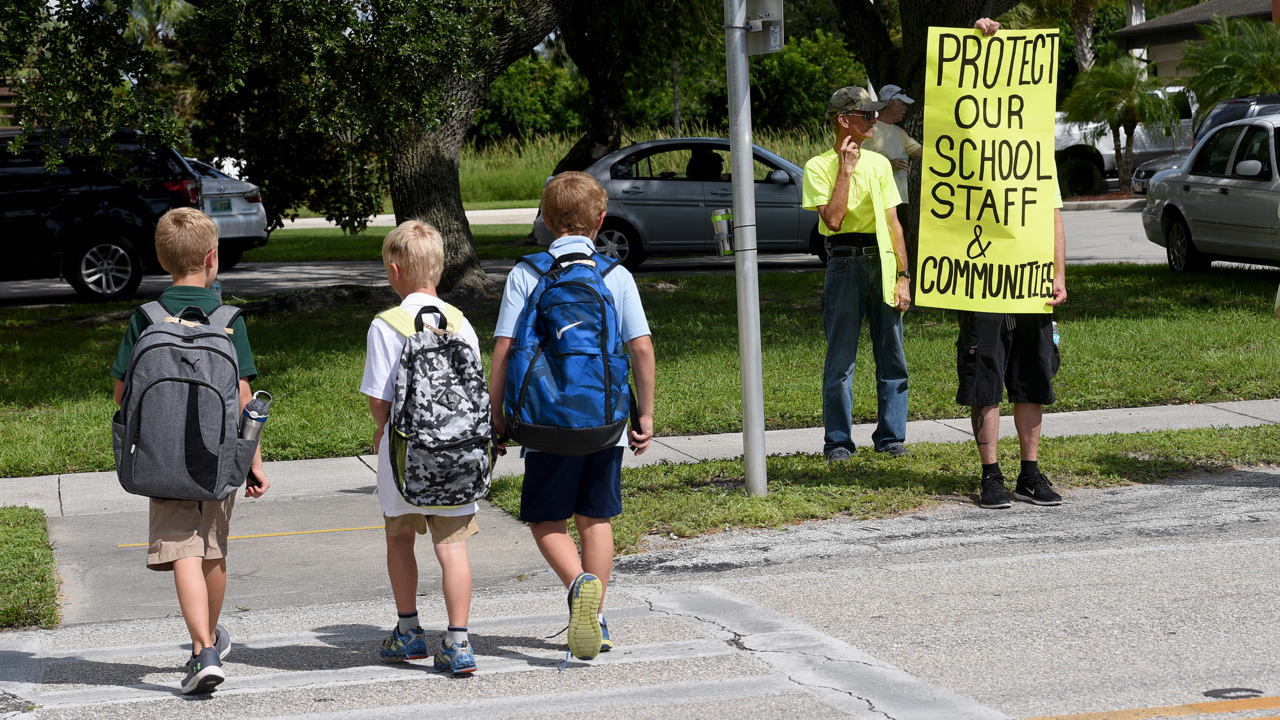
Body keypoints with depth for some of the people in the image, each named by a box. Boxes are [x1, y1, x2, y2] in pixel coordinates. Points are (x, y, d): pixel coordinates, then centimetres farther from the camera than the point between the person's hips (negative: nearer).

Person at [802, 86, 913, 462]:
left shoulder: (878, 163, 12)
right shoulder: (819, 166, -1)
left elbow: (893, 223, 8)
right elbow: (833, 219, -14)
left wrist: (903, 275, 1)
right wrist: (846, 170, -12)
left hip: (883, 261, 4)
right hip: (845, 262, -4)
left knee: (892, 355, 4)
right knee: (841, 357, -1)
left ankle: (891, 436, 12)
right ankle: (838, 441, 6)